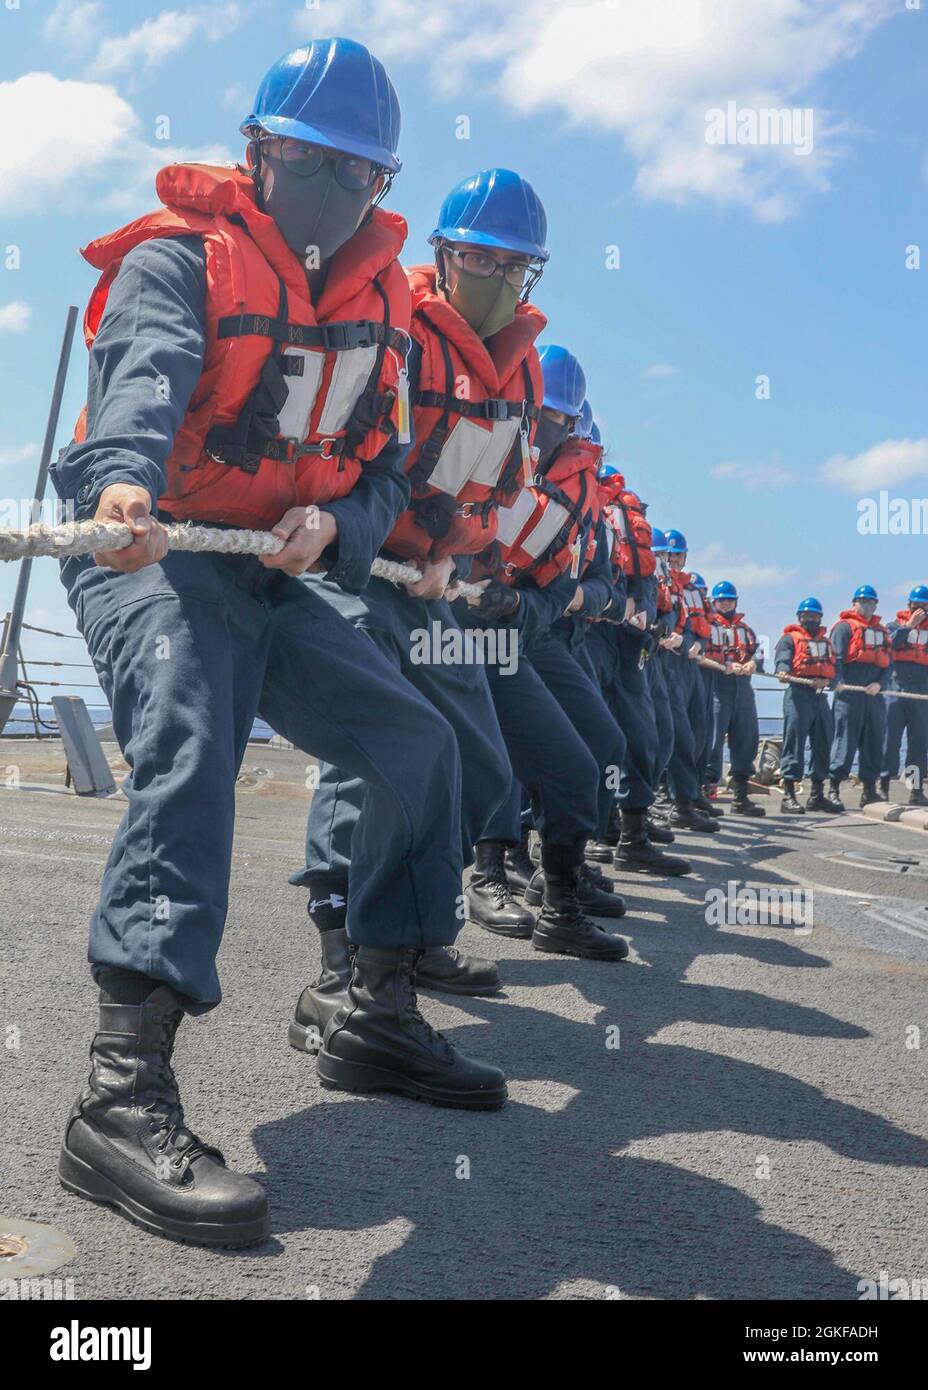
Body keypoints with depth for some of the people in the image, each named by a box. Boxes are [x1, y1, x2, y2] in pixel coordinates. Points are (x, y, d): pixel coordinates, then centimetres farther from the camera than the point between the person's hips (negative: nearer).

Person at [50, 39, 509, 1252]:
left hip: (274, 581, 7)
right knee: (192, 745, -32)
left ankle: (384, 1017, 18)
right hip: (148, 556, -7)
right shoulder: (180, 256, -8)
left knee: (415, 744, 4)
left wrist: (332, 523, -15)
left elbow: (385, 471, 9)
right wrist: (124, 481, -53)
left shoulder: (378, 305, 12)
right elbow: (143, 374, -30)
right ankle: (123, 1097, -37)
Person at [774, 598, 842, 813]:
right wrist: (784, 672, -32)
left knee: (823, 743, 7)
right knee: (794, 741, -11)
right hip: (798, 693, -6)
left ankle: (818, 795, 16)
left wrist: (827, 680, 0)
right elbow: (782, 660, -11)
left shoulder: (826, 641, 27)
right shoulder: (790, 639, 7)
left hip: (820, 696, 6)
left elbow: (834, 666, 19)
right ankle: (788, 796, -12)